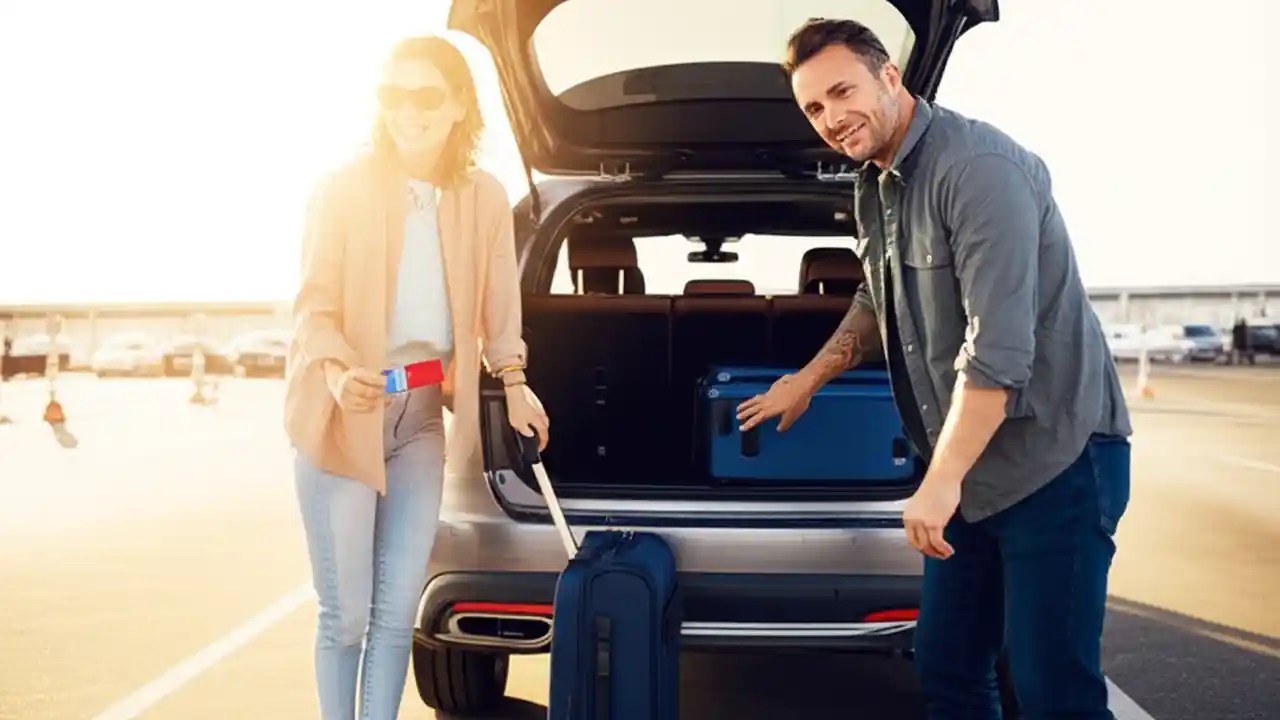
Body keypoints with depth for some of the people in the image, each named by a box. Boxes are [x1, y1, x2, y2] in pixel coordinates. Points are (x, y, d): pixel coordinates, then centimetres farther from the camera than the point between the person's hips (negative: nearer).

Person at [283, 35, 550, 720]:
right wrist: (338, 372, -28)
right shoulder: (343, 187, -7)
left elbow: (497, 304, 14)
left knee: (398, 609, 7)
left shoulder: (485, 198, 3)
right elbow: (313, 303, -10)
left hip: (424, 412, 3)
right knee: (346, 611, 0)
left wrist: (512, 380, 4)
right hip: (343, 414, -3)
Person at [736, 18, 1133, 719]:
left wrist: (940, 482, -25)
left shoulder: (977, 167, -19)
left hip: (1054, 457, -9)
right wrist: (807, 380, 27)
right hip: (969, 467, 9)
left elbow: (998, 346, -27)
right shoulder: (875, 184, 10)